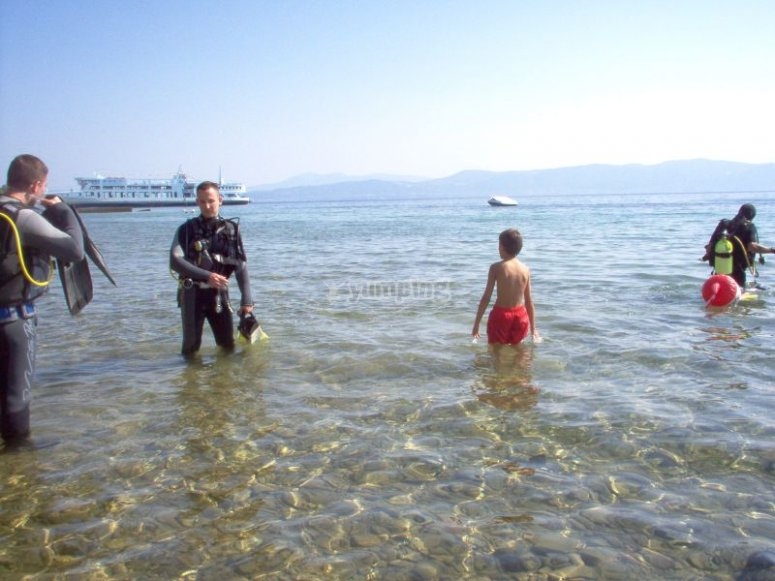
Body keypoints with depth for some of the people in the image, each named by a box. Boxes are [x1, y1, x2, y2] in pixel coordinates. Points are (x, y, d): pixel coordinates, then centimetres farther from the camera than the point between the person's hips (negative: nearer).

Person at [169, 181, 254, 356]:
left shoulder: (231, 230, 1)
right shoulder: (187, 229, -4)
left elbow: (241, 266, 0)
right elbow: (175, 261, -15)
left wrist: (247, 299, -8)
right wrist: (207, 275, -25)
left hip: (219, 294, 2)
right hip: (192, 294, -2)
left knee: (228, 344, 8)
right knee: (191, 345, 6)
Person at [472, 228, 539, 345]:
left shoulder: (496, 267, -9)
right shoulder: (525, 269, 1)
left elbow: (486, 297, -10)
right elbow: (529, 301, 5)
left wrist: (476, 324, -4)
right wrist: (533, 328, 14)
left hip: (501, 315, -4)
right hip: (520, 316, 4)